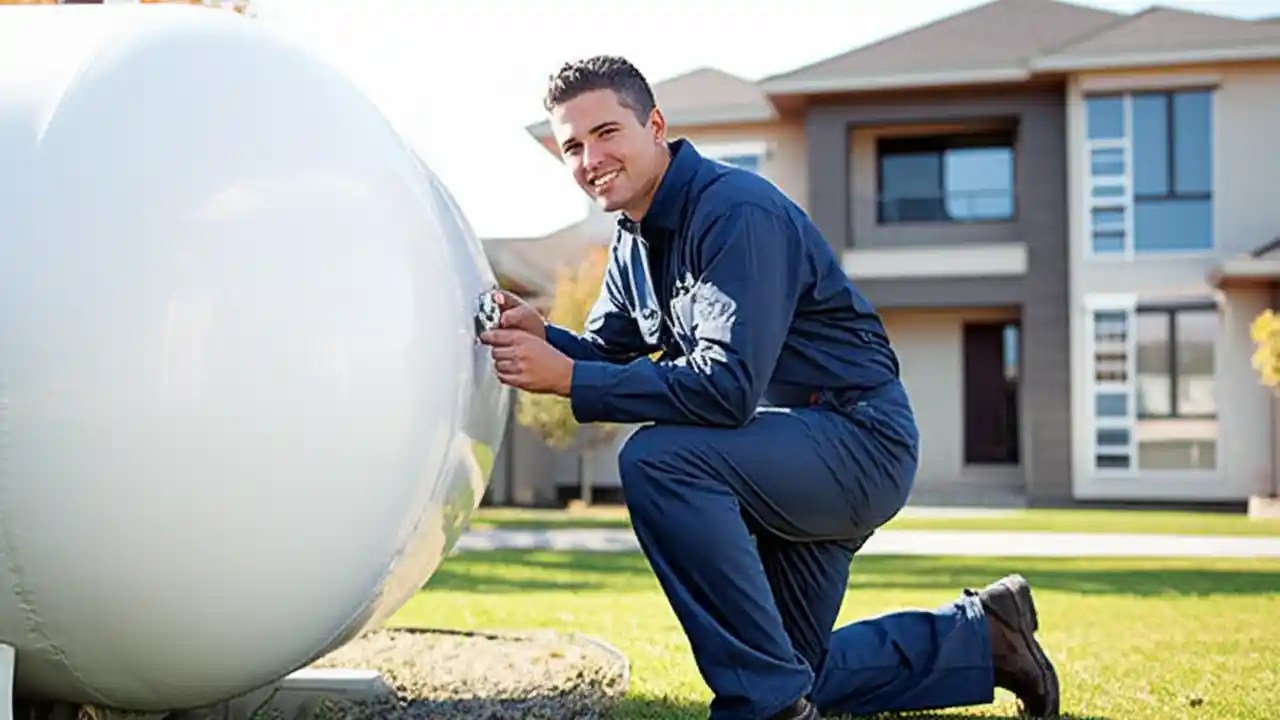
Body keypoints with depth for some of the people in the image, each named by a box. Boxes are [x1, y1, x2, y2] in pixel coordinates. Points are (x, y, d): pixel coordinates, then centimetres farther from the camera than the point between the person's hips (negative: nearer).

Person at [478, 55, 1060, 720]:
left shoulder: (737, 212, -23)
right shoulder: (635, 241, 6)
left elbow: (727, 386, -32)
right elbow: (608, 353, 9)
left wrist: (568, 377, -33)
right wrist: (542, 336, -12)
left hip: (859, 441, -10)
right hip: (785, 454, 10)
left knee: (658, 458, -33)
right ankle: (979, 634, 33)